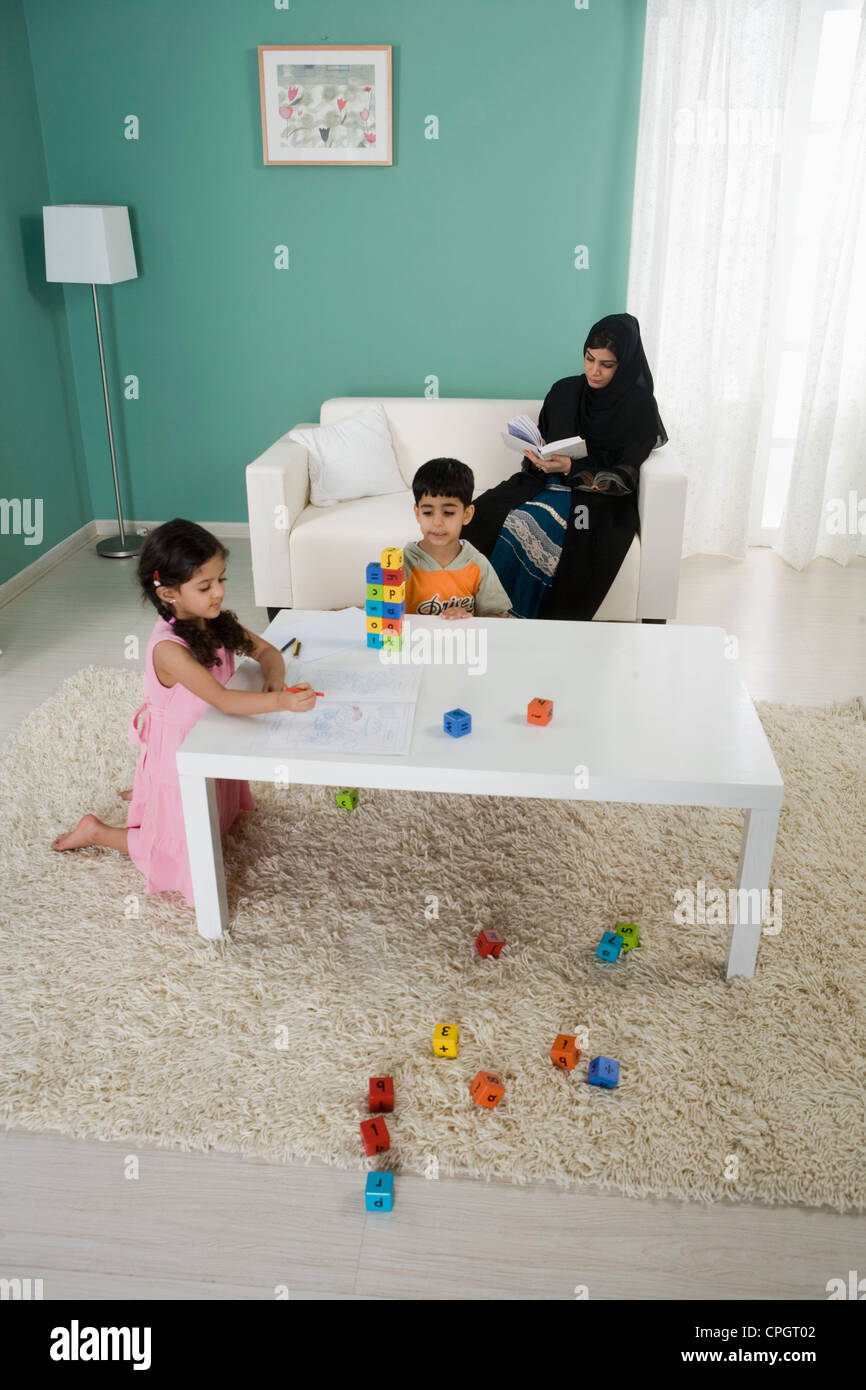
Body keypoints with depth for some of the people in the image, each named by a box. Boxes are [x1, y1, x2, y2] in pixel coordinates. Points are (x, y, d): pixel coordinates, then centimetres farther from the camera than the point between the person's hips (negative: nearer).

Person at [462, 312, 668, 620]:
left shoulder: (640, 407, -4)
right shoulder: (564, 391, 9)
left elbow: (624, 477, -11)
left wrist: (571, 468, -25)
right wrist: (539, 456, -8)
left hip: (601, 501, -5)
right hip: (548, 481, 5)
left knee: (528, 527, -35)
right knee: (482, 516, -24)